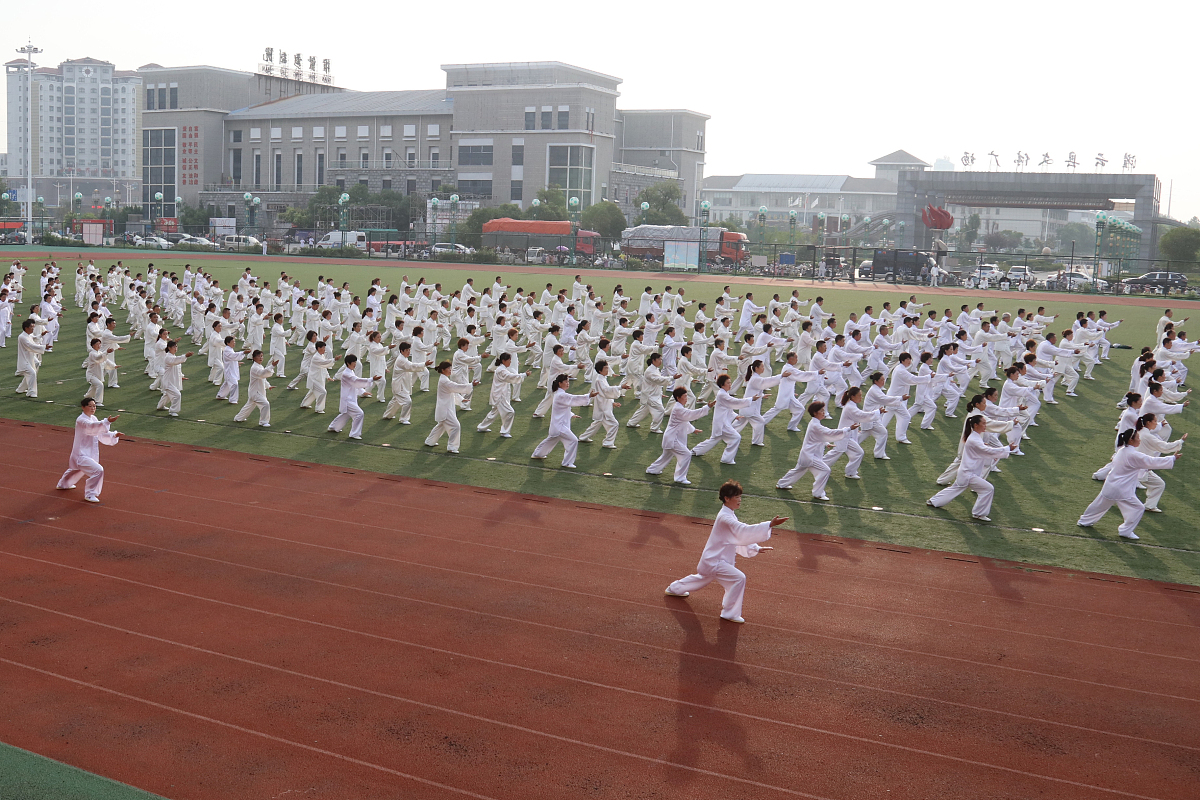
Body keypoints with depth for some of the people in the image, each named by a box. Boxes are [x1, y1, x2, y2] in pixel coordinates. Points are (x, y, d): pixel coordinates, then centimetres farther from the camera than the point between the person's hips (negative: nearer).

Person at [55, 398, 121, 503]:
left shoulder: (93, 419, 7)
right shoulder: (81, 420, -21)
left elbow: (101, 434, 10)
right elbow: (92, 427, -41)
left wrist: (113, 435, -7)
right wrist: (107, 422, -55)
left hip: (89, 453, 10)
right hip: (81, 455, -10)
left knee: (77, 470, 34)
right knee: (98, 471, -24)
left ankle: (63, 484, 60)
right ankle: (90, 494, -10)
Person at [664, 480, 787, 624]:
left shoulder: (729, 515, 9)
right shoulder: (725, 518, -25)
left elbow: (739, 538, 13)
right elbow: (744, 531, -37)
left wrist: (756, 548, 3)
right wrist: (770, 525, -42)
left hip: (711, 559, 11)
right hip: (714, 561, -11)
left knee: (703, 578, 33)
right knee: (739, 578, -21)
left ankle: (674, 589, 55)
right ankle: (730, 613, -9)